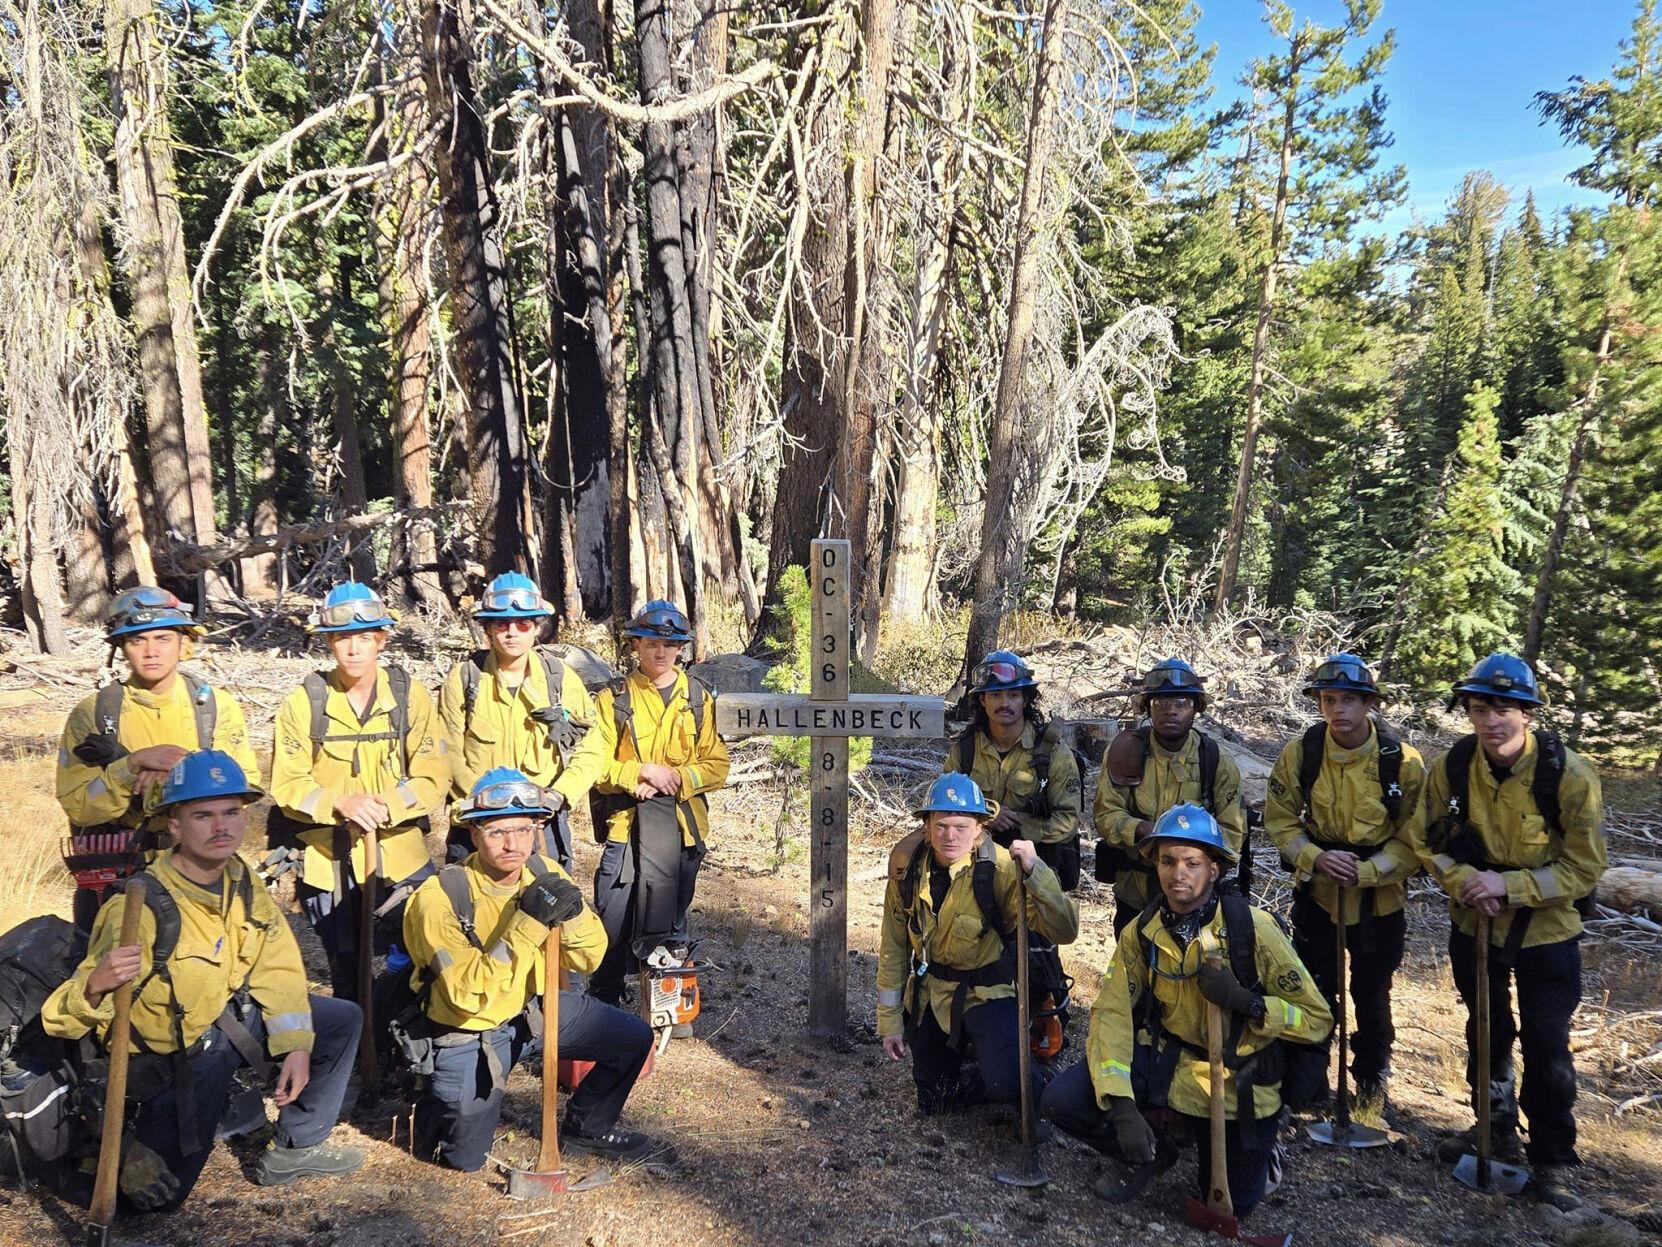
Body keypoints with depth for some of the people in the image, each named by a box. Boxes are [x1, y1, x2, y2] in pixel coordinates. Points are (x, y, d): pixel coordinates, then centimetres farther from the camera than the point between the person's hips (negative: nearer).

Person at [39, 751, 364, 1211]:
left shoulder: (242, 882, -8)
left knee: (343, 1019, 3)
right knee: (158, 1192, -9)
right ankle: (111, 1144, 21)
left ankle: (295, 1148, 16)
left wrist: (295, 1045, -14)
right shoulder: (140, 909, -30)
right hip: (170, 1057, -6)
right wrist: (95, 985, -52)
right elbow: (65, 1018, -29)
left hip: (228, 1020, 6)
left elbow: (278, 968, -4)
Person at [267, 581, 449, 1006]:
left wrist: (387, 806, -23)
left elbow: (434, 775, -5)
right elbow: (286, 785, -6)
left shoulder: (408, 695, -2)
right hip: (328, 862, 0)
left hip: (401, 858, 0)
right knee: (348, 976, 14)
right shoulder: (304, 701, -5)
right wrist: (340, 802, -25)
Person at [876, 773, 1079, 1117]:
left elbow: (1064, 931, -30)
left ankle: (1037, 1081, 8)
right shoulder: (907, 865, -11)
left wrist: (1035, 869, -41)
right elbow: (893, 947, 0)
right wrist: (890, 1021, 2)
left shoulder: (1000, 868, -24)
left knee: (1006, 1085, -26)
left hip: (987, 993, -4)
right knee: (933, 1101, 13)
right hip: (930, 993, 4)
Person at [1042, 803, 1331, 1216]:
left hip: (1238, 1081, -2)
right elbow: (1111, 1013, -16)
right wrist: (1121, 1105, -29)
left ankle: (1258, 1153, 39)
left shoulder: (1254, 929, -20)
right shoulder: (1142, 932, -11)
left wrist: (1244, 1001, -33)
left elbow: (1317, 1019, -16)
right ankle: (1153, 1154, 11)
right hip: (1168, 1062, 2)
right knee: (1061, 1100, -17)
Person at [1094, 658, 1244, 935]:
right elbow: (1106, 813, -9)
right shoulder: (1126, 751, -8)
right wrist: (1142, 829, -28)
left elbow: (1232, 831, -4)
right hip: (1133, 893, 0)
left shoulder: (1217, 762, -6)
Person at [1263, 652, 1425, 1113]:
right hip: (1315, 891, 1)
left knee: (1372, 996, 12)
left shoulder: (1403, 761, -15)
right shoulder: (1299, 752, -11)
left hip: (1379, 898, -1)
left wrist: (1364, 872, -21)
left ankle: (1373, 1082, 34)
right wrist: (1315, 858, -20)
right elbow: (1280, 819, -3)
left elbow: (1414, 838, -9)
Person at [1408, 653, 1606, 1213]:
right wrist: (1464, 882, -20)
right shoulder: (1451, 767, -15)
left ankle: (1553, 1158, 20)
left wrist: (1508, 885, -26)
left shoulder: (1571, 774, -22)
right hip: (1474, 925, 3)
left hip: (1547, 931, -3)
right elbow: (1427, 841, -3)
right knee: (1486, 1033, 19)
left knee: (1547, 1049, 1)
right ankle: (1495, 1129, 40)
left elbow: (1584, 867, -18)